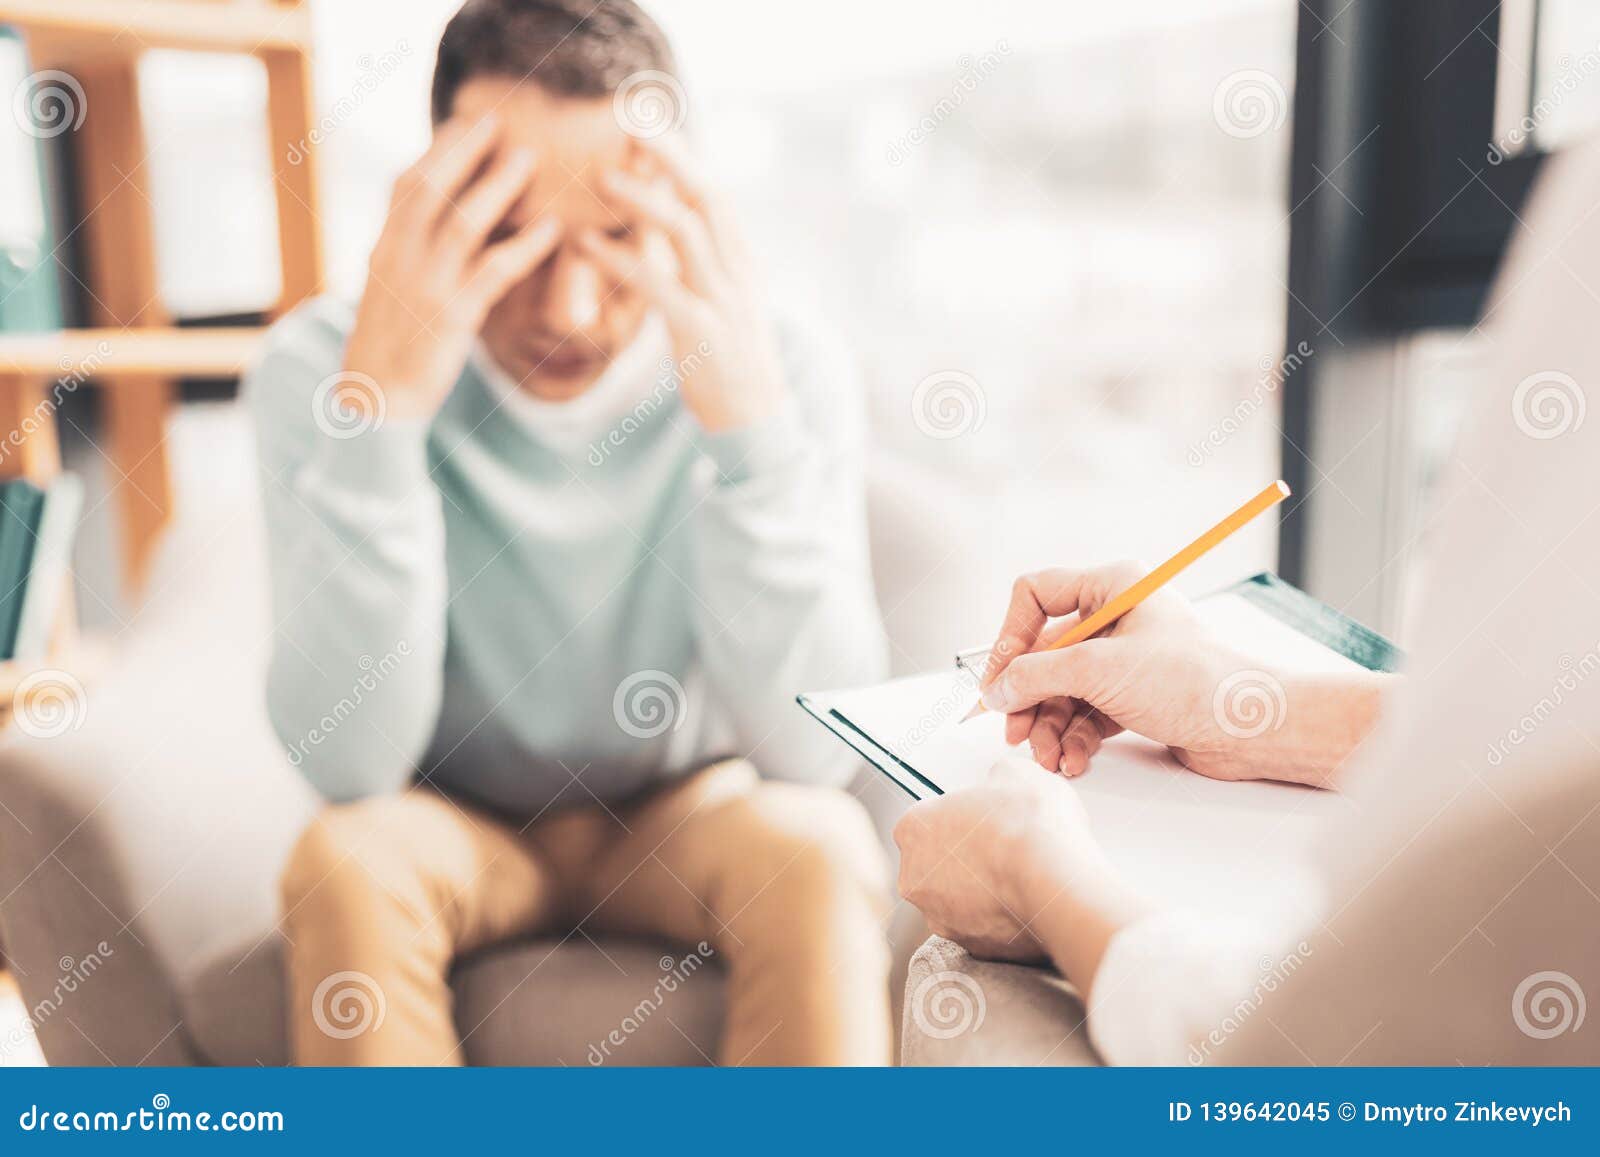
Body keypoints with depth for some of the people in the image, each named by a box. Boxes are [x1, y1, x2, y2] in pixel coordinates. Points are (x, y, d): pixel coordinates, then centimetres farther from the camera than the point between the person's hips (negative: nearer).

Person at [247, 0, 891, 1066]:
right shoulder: (319, 365, -17)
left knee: (818, 849, -30)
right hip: (454, 825, 1)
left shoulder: (791, 372, -17)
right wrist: (377, 411, -36)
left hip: (689, 816, 0)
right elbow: (350, 763, -25)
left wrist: (753, 421, -37)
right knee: (347, 859, -29)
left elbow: (812, 754, -25)